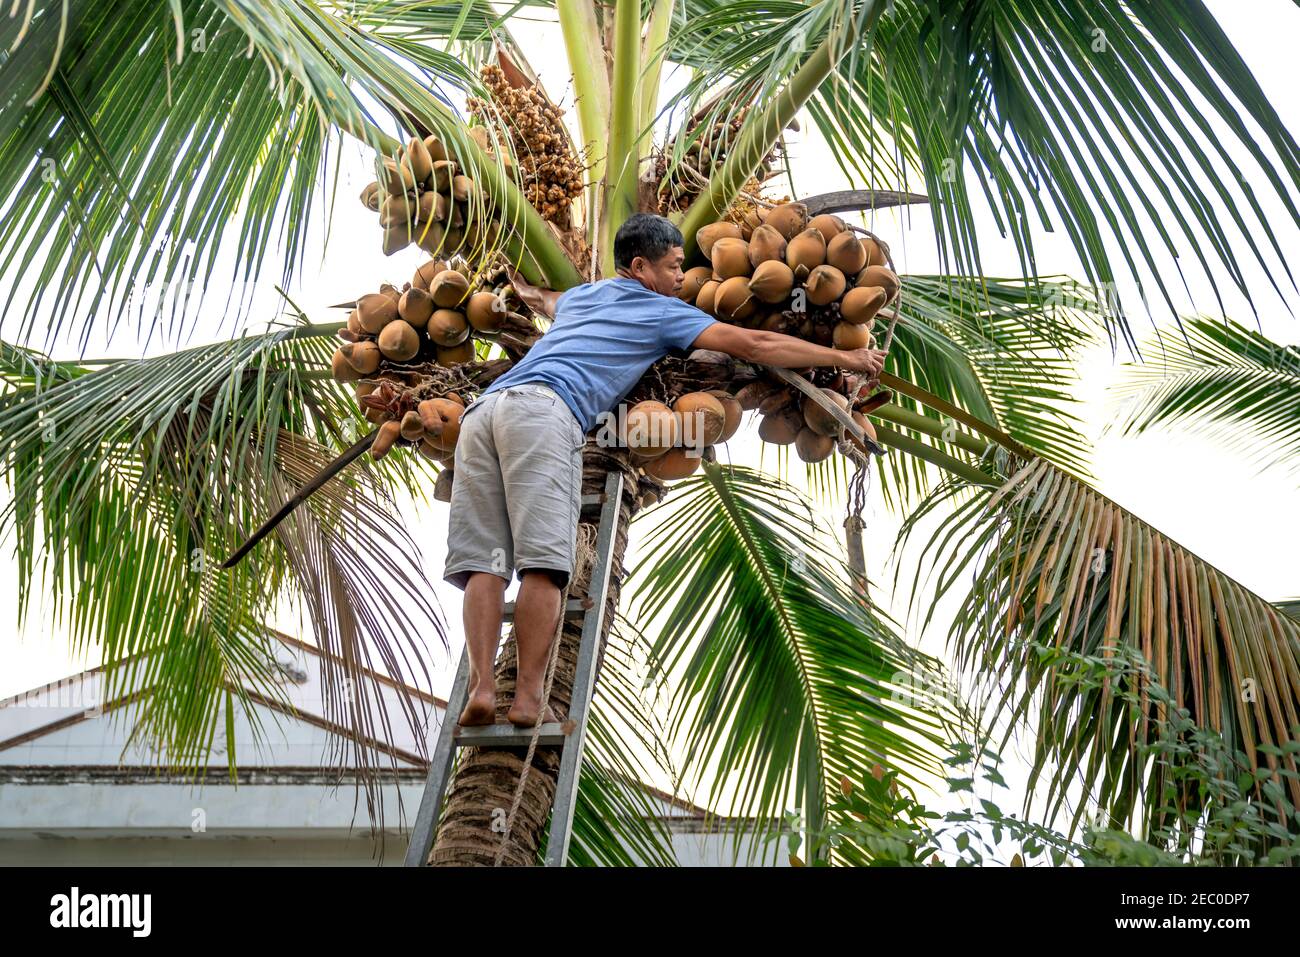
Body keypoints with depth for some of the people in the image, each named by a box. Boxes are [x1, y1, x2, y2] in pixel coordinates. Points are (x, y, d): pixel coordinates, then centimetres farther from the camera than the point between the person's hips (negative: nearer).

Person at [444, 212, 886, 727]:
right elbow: (753, 345, 15)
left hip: (484, 407, 7)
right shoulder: (661, 311, 17)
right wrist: (845, 357, 24)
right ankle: (528, 697, -16)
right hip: (543, 409, -7)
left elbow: (548, 302, 63)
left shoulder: (580, 295, 37)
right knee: (542, 563, -11)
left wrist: (531, 293, 89)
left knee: (484, 562, -3)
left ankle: (482, 686, -13)